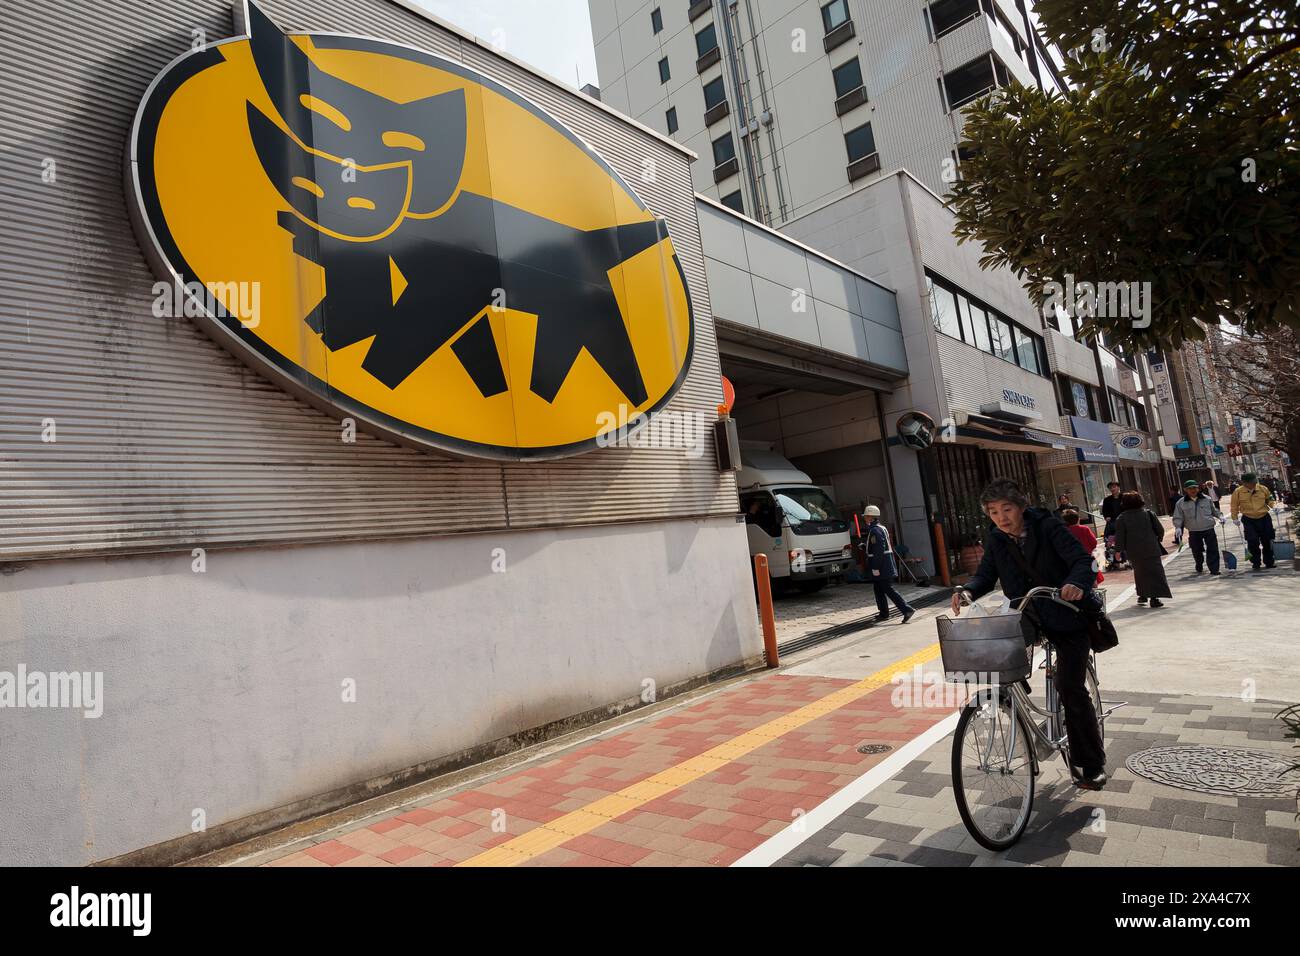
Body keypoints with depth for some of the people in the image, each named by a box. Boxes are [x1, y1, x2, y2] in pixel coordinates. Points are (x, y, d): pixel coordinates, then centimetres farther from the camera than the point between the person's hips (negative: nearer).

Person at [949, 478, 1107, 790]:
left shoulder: (1048, 527, -16)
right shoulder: (996, 540, -2)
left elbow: (1083, 560, -24)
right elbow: (986, 575, -4)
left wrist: (1077, 583, -45)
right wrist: (967, 591, -26)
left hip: (1069, 618, -5)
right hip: (1030, 618, 5)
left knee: (1070, 687, -9)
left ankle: (1092, 765, 7)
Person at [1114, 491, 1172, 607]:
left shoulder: (1121, 518, -3)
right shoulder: (1148, 513, 0)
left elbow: (1119, 537, -4)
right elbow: (1160, 530, 2)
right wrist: (1159, 540, 19)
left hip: (1134, 553, 1)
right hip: (1151, 550, 0)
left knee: (1140, 573, 17)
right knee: (1155, 572, 1)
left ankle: (1142, 595, 21)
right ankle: (1154, 598, -6)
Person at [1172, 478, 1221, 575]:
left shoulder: (1206, 499, 3)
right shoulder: (1181, 503, -2)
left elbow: (1214, 510, 18)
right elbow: (1178, 517, 1)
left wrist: (1220, 516, 0)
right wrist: (1178, 527, -13)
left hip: (1209, 529, 0)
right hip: (1193, 532, 0)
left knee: (1212, 550, -2)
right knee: (1197, 551, 11)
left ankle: (1214, 571, 2)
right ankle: (1199, 567, 34)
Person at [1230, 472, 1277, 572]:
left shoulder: (1263, 489, -3)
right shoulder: (1238, 492, -9)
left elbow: (1269, 499, 14)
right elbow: (1234, 506, 0)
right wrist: (1235, 518, -3)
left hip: (1264, 518, 2)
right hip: (1249, 520, -2)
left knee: (1267, 541, 10)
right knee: (1253, 541, -9)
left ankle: (1269, 562, 25)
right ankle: (1255, 563, 5)